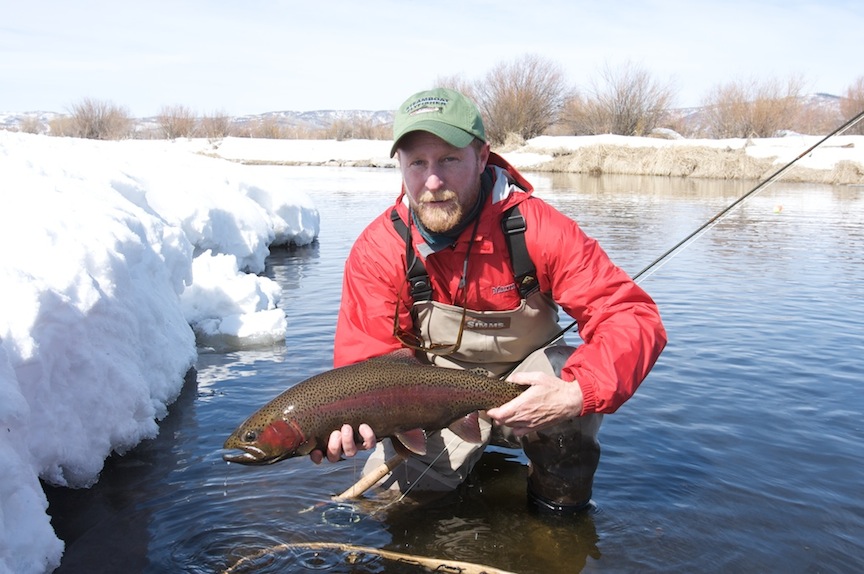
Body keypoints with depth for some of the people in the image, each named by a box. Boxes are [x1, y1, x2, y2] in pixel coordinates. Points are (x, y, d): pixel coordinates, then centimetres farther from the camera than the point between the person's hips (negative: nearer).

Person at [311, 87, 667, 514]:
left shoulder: (535, 227, -22)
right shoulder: (376, 251, -17)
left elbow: (632, 317, -26)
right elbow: (369, 362, -17)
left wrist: (577, 392, -44)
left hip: (526, 389, -2)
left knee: (575, 392, -34)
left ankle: (562, 509, -4)